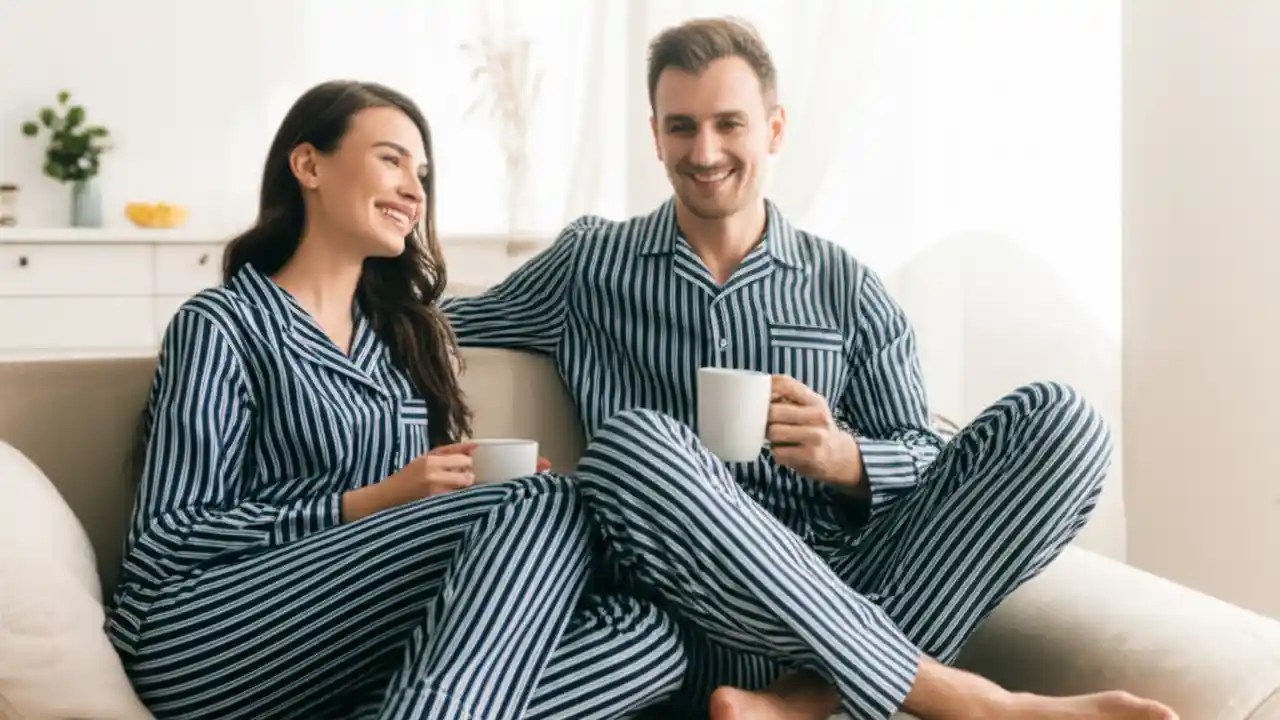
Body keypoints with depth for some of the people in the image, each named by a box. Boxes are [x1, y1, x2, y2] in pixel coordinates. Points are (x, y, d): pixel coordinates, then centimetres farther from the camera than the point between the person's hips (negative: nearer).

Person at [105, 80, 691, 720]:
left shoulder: (404, 332, 22)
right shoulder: (222, 324, 2)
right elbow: (167, 540, -6)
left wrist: (488, 487, -1)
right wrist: (371, 504, -13)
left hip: (341, 662, 6)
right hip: (202, 639, -6)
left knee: (647, 636, -21)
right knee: (547, 505, -26)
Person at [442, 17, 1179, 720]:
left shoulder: (846, 287, 11)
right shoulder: (590, 265, 11)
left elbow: (924, 458, 9)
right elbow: (450, 323, 24)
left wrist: (843, 459, -12)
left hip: (852, 593, 2)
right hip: (705, 625, -2)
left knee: (1061, 417, -13)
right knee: (630, 442, -34)